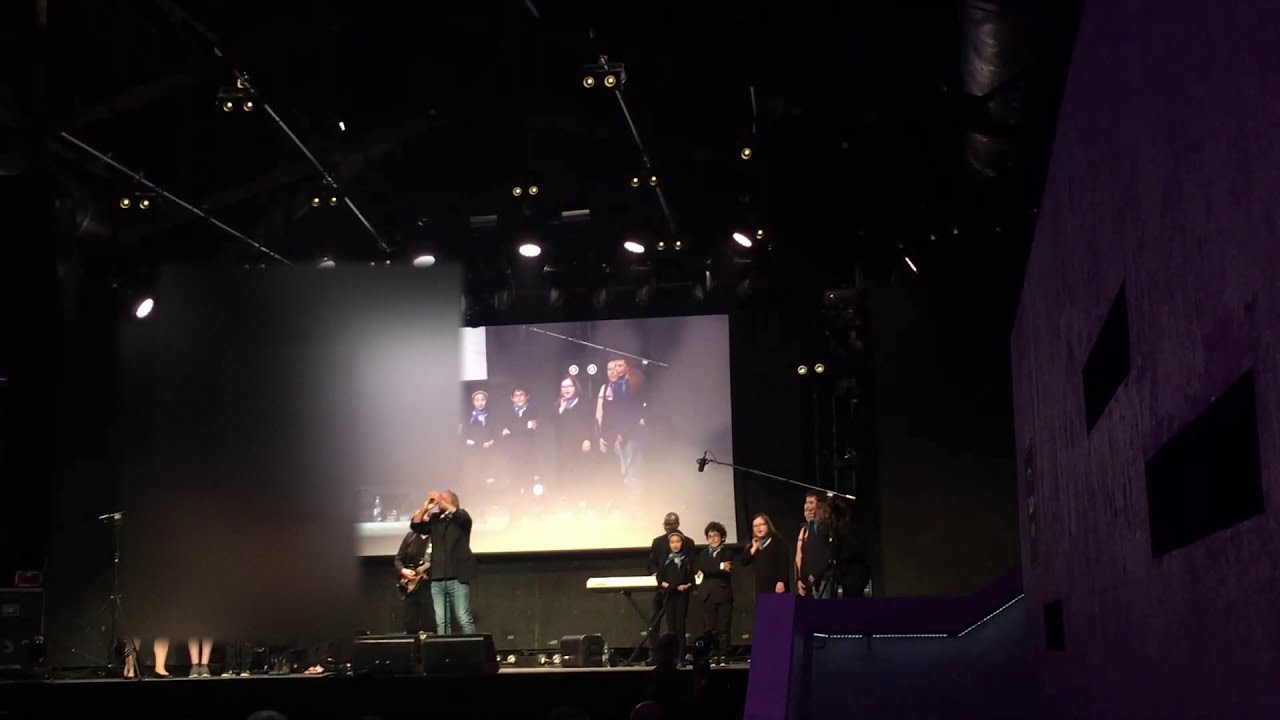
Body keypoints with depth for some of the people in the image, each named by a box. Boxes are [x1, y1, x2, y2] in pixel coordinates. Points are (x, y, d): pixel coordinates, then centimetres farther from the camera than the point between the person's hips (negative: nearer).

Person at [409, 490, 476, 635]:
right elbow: (415, 526, 5)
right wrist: (425, 508, -6)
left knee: (464, 620, -6)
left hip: (458, 578, -4)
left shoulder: (462, 516, 6)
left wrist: (442, 501, -16)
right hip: (437, 580, 4)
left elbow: (460, 516, -17)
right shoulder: (434, 519, 15)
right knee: (441, 622, 2)